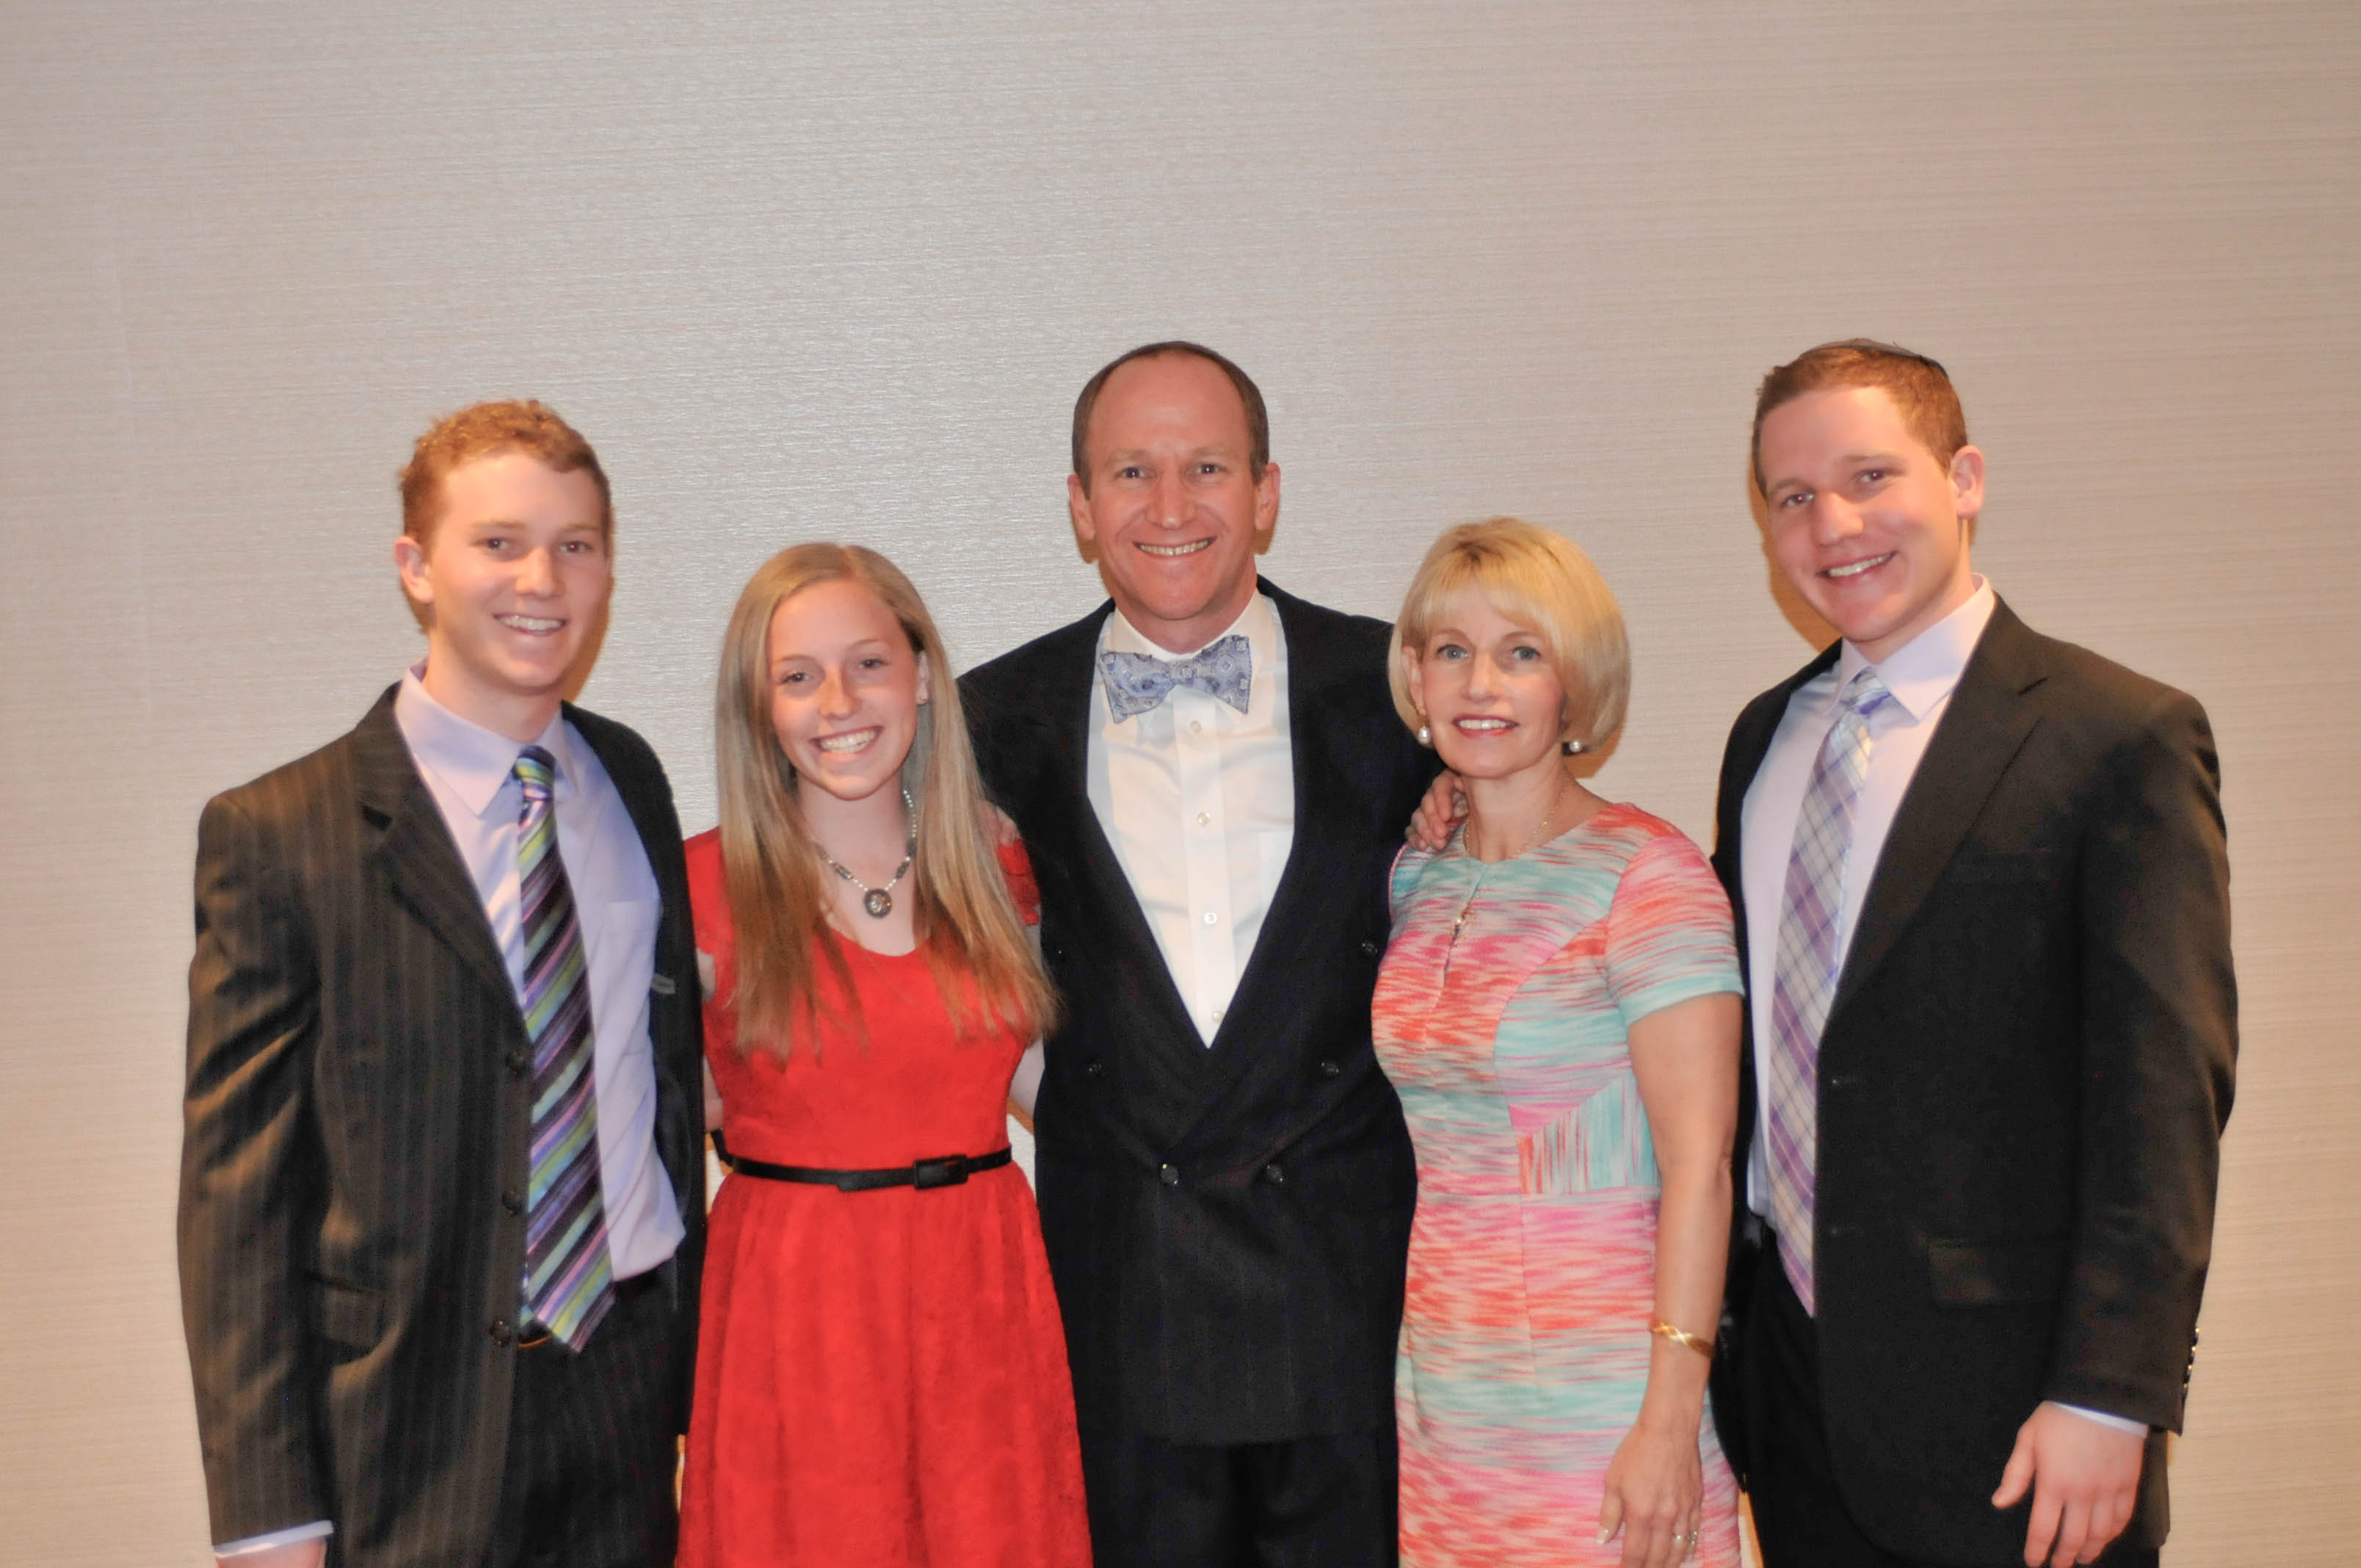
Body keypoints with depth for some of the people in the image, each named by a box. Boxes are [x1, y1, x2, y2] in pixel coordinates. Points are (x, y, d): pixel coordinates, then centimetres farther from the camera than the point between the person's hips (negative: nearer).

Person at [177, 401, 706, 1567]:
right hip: (414, 1428, -4)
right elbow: (234, 1190, -9)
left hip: (633, 1386, 4)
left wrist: (699, 1371, 11)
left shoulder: (632, 781, 5)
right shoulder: (274, 834, -9)